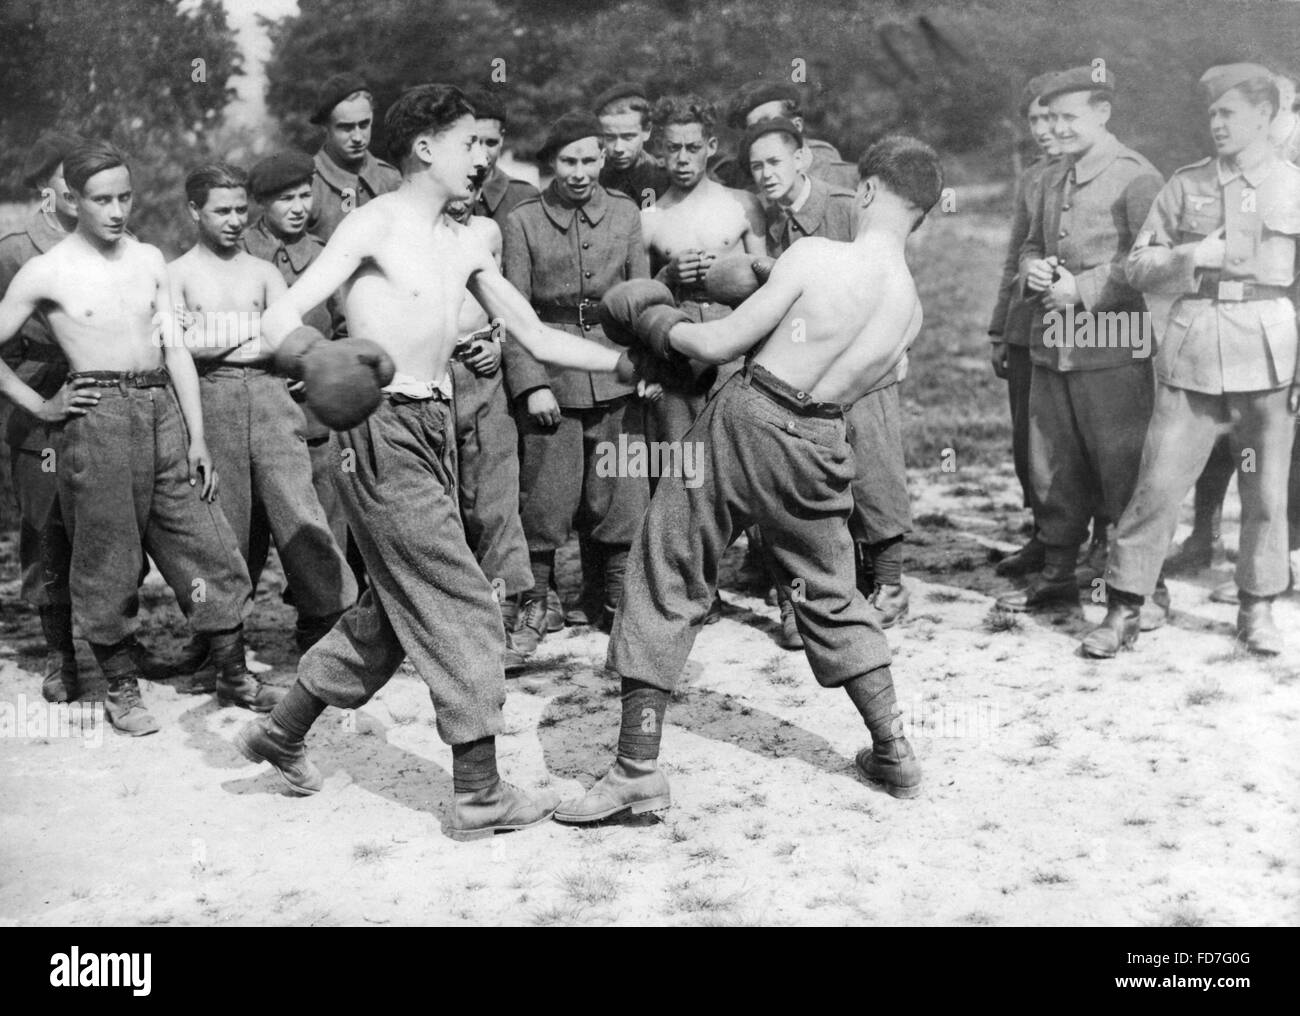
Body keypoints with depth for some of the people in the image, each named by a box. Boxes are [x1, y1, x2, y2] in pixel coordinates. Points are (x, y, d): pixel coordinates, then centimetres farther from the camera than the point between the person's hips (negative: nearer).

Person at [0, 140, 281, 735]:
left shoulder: (149, 260, 10)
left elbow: (175, 348, 10)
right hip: (99, 416, -4)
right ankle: (121, 687, 19)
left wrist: (197, 436, 5)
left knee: (209, 547, 3)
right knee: (107, 561, 3)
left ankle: (233, 677, 15)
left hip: (163, 412, 4)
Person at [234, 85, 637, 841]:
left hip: (435, 429, 8)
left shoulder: (465, 245, 14)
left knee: (396, 608, 16)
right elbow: (278, 320, -14)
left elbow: (537, 337, 16)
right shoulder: (375, 223, -7)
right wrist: (318, 354, -35)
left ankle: (281, 733, 32)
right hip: (383, 431, -8)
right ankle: (480, 796, 3)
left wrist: (628, 360, 9)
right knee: (466, 611, -6)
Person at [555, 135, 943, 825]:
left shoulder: (817, 256, -12)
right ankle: (894, 753, 27)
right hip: (817, 443, 5)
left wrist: (656, 323, 8)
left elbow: (720, 345, -10)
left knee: (667, 582, 4)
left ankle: (637, 767, 3)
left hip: (745, 418, -5)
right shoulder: (911, 308, 3)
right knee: (831, 595, 22)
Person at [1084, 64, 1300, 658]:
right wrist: (1191, 256, -9)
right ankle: (1122, 610, 5)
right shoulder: (1185, 185, 9)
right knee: (1158, 482, -3)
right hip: (1191, 348, 0)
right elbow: (1138, 268, 9)